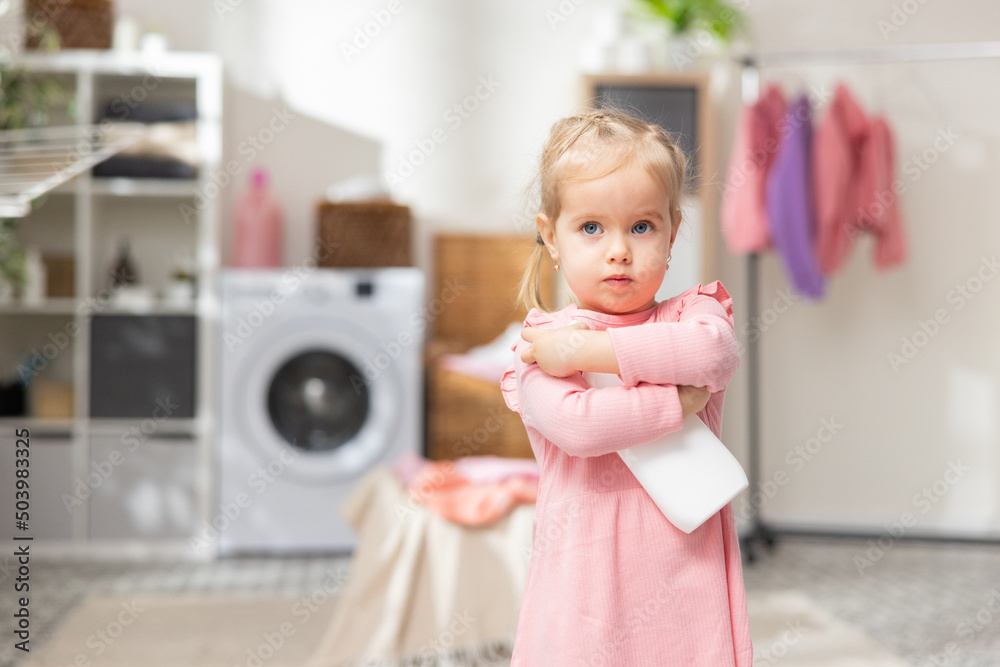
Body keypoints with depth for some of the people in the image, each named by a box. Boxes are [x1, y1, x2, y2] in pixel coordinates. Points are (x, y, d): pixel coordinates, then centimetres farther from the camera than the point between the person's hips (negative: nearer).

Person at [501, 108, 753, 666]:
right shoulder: (542, 341, -1)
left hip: (687, 575, 2)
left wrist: (587, 350, -16)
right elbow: (575, 425, -20)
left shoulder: (692, 315, 7)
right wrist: (679, 401, -15)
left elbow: (715, 351, -18)